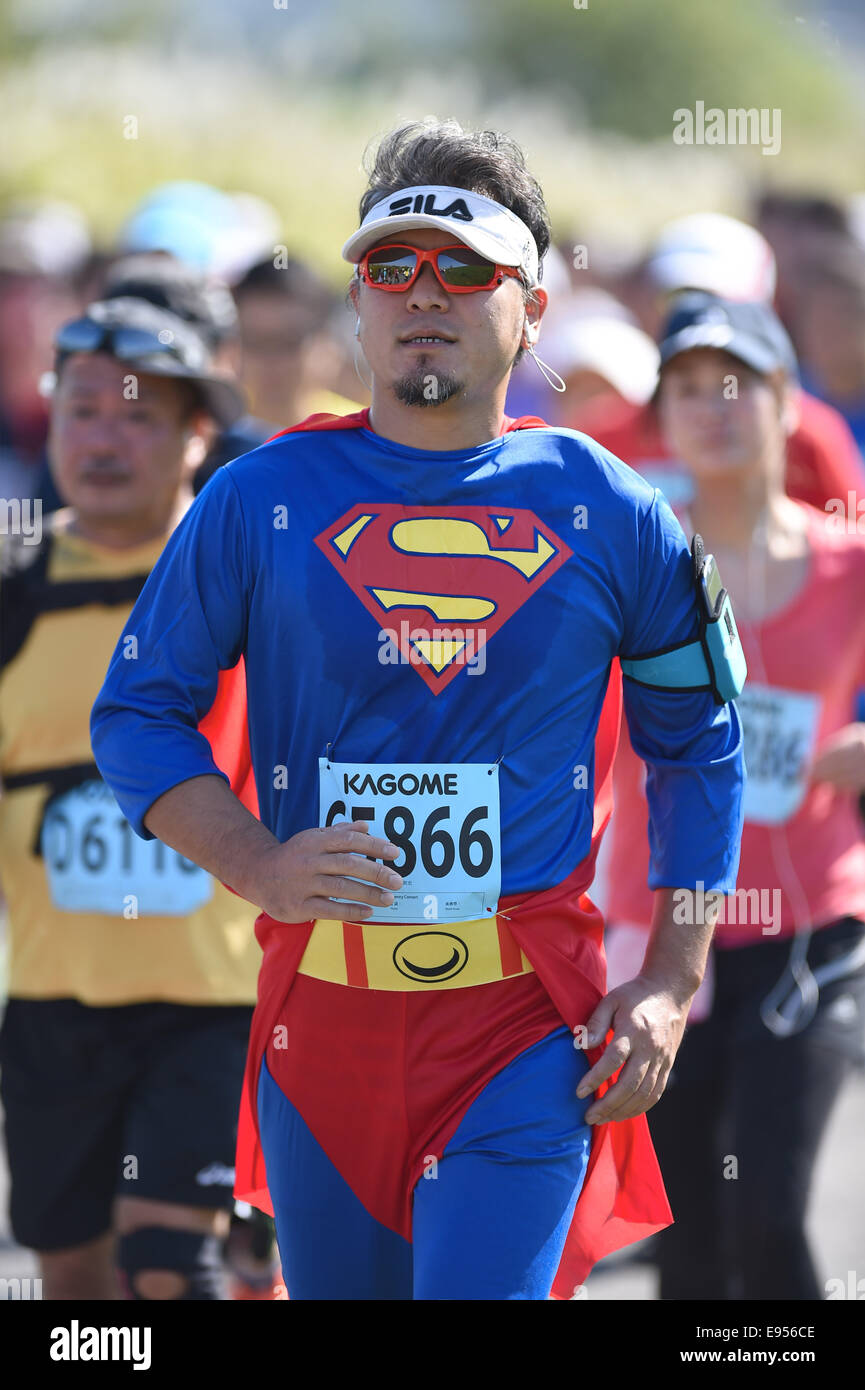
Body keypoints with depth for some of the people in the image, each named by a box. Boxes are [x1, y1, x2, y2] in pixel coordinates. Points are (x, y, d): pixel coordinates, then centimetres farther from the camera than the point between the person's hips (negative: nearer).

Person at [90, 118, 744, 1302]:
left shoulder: (609, 514, 3)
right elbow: (136, 715, 7)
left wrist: (671, 986, 4)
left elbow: (699, 751, 12)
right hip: (320, 1013, 2)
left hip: (531, 1027, -2)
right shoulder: (260, 500, 3)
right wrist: (254, 866, -11)